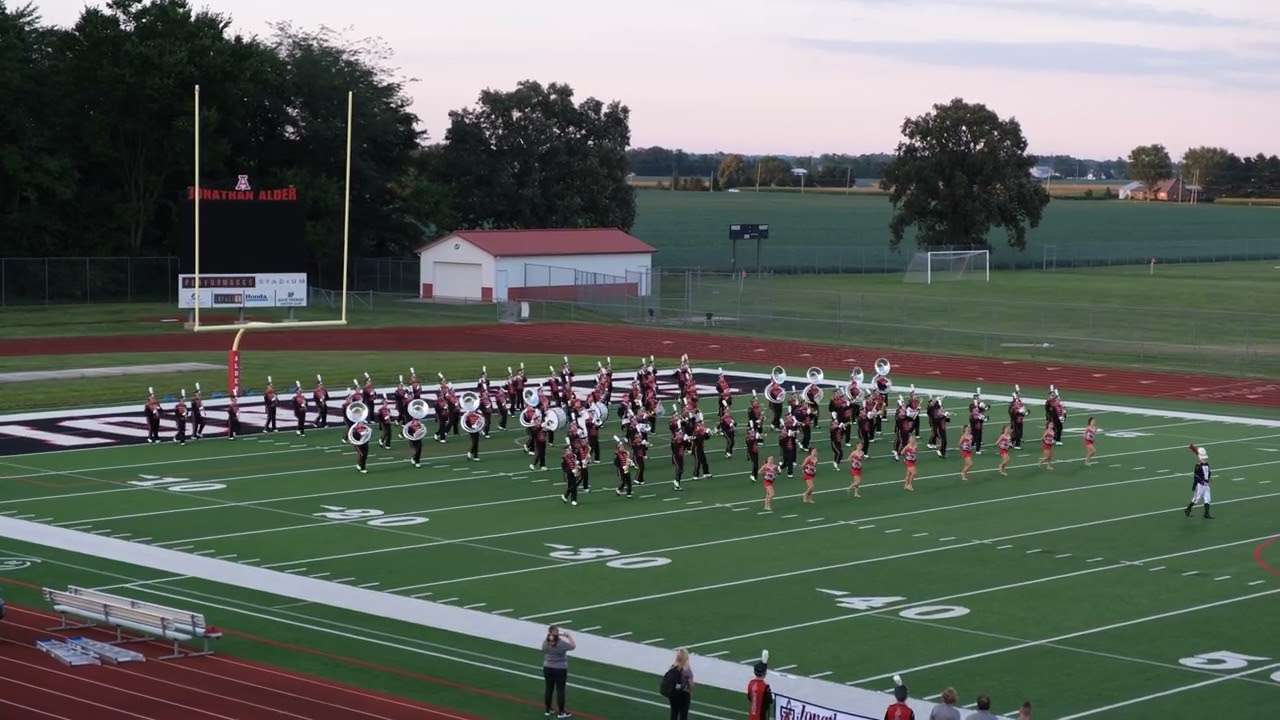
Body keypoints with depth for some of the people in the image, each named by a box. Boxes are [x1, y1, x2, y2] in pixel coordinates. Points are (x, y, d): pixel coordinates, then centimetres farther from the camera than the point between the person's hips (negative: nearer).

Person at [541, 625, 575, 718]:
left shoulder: (545, 643, -9)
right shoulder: (561, 643, -22)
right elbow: (573, 646, -6)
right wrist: (569, 636, 5)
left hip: (548, 669, 5)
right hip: (560, 670, -5)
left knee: (549, 689, 15)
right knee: (560, 690, 4)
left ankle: (548, 710, 25)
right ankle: (561, 712, 11)